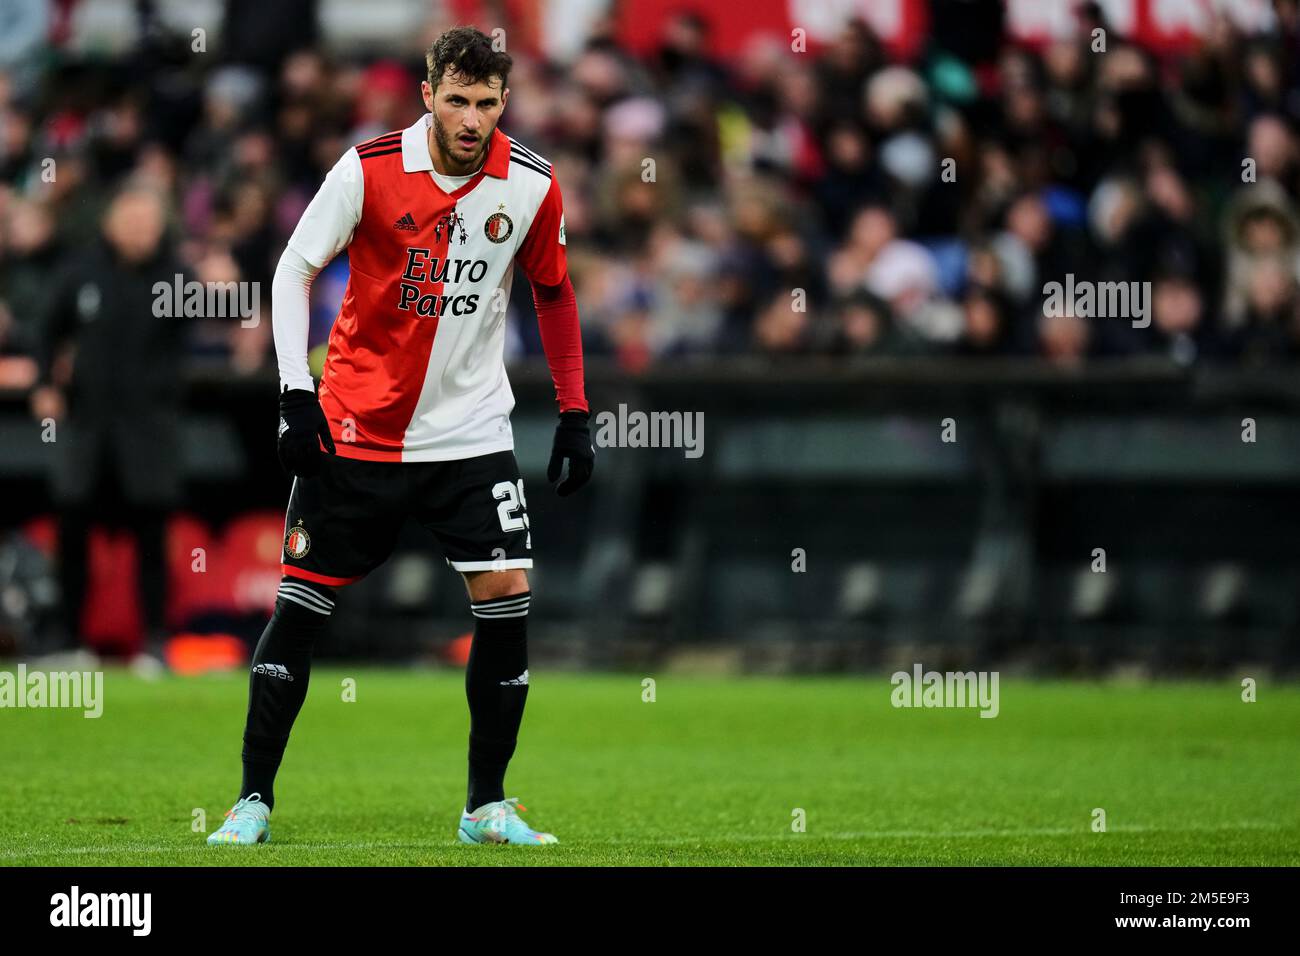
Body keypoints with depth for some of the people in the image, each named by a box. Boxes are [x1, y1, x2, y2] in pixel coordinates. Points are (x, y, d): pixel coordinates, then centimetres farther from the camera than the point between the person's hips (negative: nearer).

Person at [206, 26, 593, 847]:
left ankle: (488, 807, 4)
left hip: (471, 431, 2)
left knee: (506, 594, -10)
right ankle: (254, 799, 11)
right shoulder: (368, 170, -12)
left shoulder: (532, 186, -5)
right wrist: (295, 394, -12)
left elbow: (555, 293, 10)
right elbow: (295, 270, -4)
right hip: (356, 429, -2)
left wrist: (574, 414, 7)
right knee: (301, 603, -2)